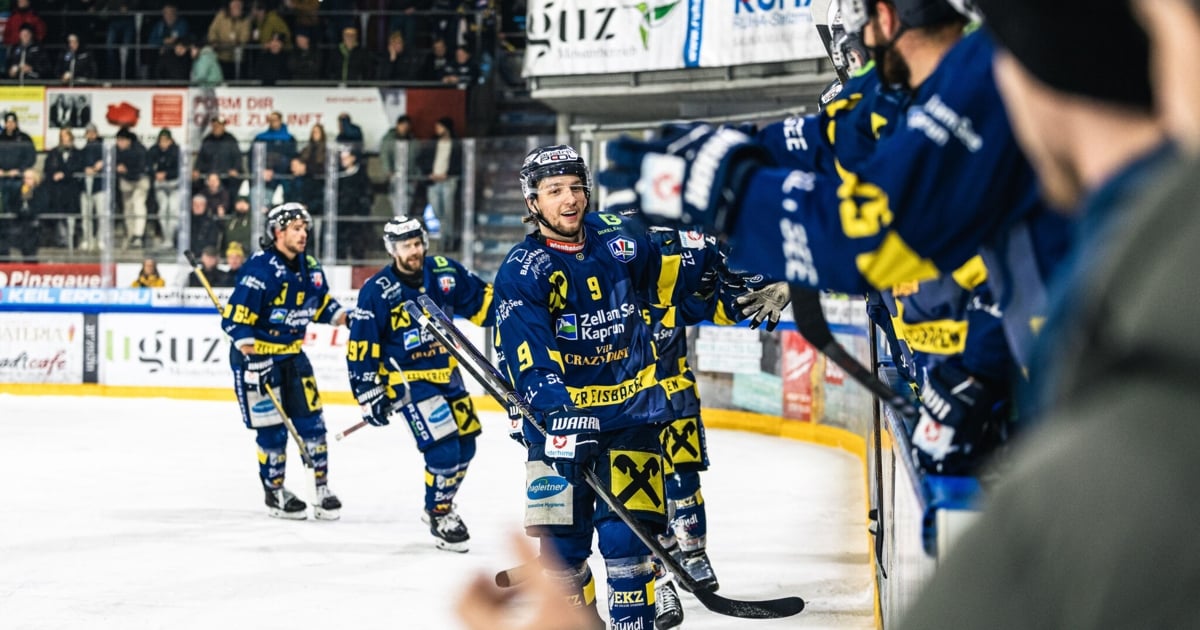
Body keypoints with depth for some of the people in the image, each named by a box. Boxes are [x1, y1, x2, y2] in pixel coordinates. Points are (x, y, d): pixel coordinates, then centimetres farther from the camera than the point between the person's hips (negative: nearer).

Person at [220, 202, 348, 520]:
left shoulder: (309, 268, 3)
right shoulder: (260, 269, -21)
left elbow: (322, 304, 19)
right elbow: (236, 318, -22)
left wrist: (346, 318, 0)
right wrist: (252, 358, -27)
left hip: (292, 354, 7)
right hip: (256, 355, -7)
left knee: (311, 421, 3)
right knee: (271, 428, -2)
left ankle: (322, 488, 11)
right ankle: (275, 493, 14)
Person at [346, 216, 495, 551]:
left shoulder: (445, 273, -5)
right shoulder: (377, 292, -16)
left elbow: (482, 300, 7)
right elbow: (361, 348, -12)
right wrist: (370, 394, -13)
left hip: (446, 373, 6)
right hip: (407, 380, -6)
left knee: (465, 445, 12)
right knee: (443, 449, -16)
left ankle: (442, 505, 36)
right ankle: (438, 517, 4)